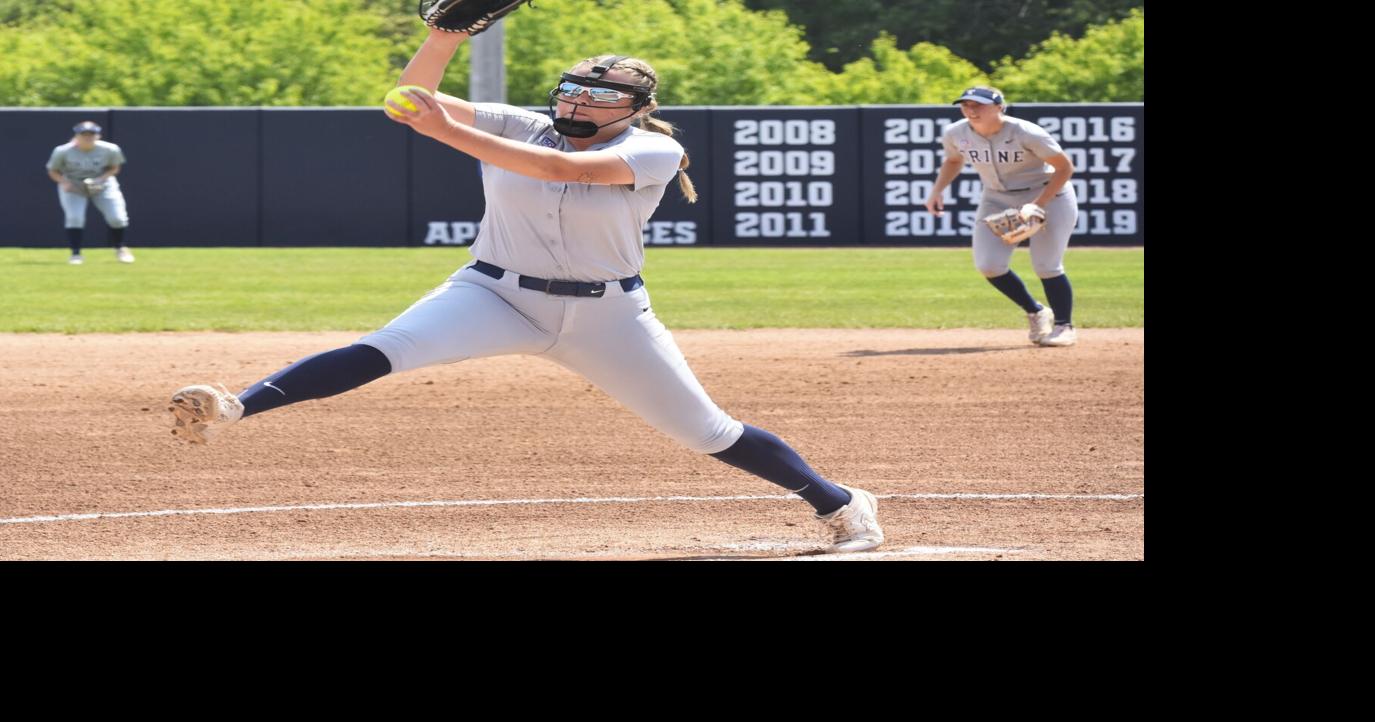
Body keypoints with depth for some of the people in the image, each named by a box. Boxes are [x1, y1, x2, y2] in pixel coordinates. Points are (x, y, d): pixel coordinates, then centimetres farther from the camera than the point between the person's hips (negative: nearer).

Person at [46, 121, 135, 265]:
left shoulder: (110, 150, -20)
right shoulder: (63, 152, -21)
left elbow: (114, 168, -3)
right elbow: (53, 171, -7)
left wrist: (102, 179, -22)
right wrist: (64, 182, -27)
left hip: (102, 186, 1)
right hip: (73, 188, -1)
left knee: (117, 218, -8)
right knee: (74, 218, -20)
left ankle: (120, 249, 19)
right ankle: (75, 254, -3)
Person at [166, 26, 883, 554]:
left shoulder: (653, 150, -12)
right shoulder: (520, 128, 0)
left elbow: (562, 168, -30)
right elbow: (417, 93, -7)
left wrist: (447, 131, -37)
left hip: (605, 314, -1)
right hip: (495, 295, 1)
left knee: (706, 431, 5)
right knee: (385, 350, -25)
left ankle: (840, 505, 26)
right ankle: (231, 409, -40)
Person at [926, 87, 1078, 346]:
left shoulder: (1026, 134, -26)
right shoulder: (956, 134, -10)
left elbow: (1065, 168, -19)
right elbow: (953, 161, 14)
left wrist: (1038, 204, -26)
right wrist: (936, 192, -2)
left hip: (1049, 197, -5)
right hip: (997, 200, 5)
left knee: (1047, 266, -12)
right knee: (988, 265, -9)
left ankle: (1064, 326, 9)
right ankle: (1035, 313, 13)